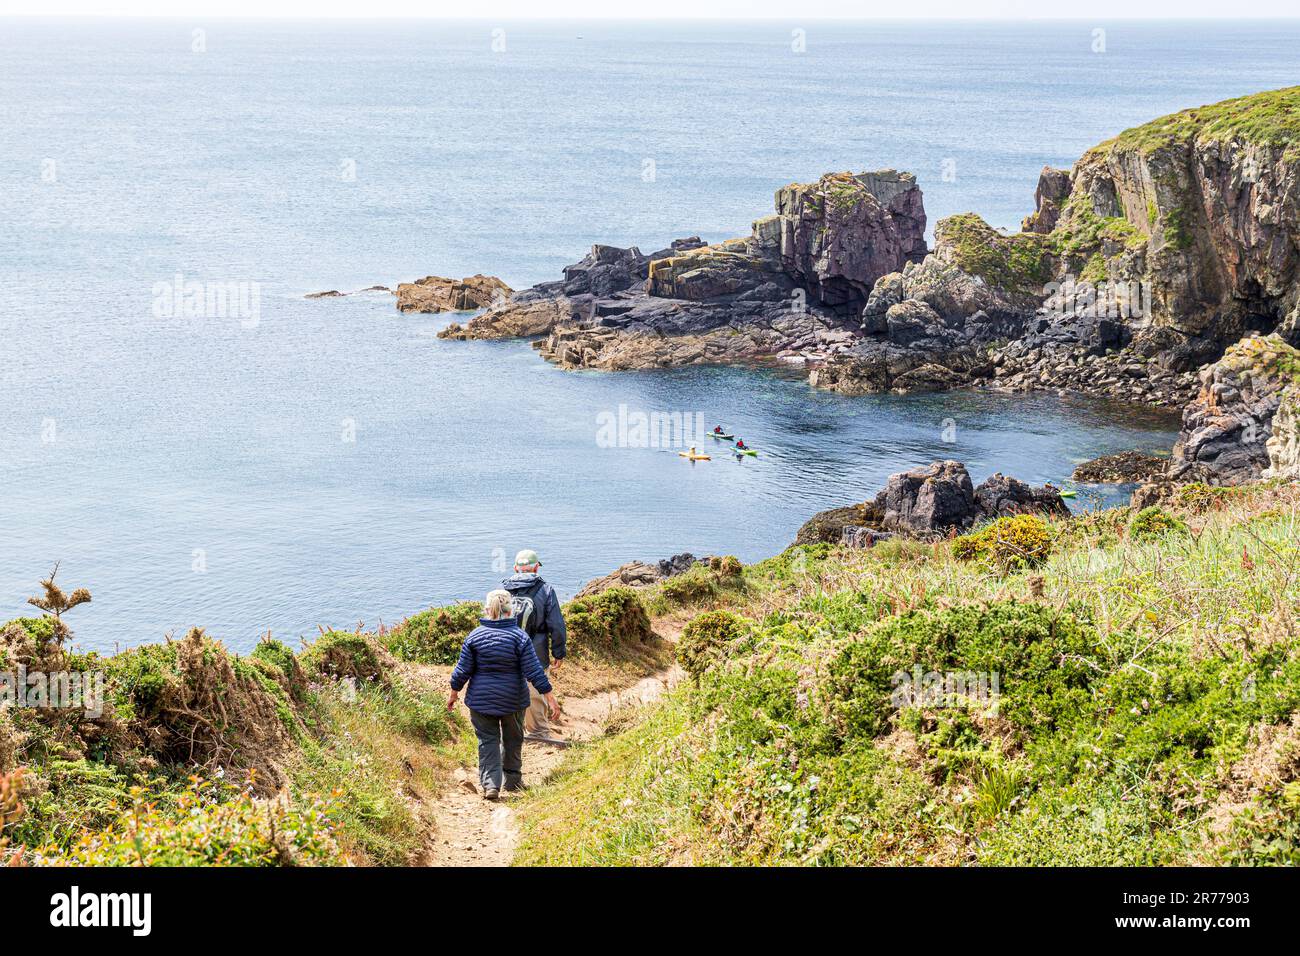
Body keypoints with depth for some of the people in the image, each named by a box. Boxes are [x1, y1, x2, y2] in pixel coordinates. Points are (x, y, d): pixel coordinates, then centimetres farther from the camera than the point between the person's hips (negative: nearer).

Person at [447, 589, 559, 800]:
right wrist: (550, 698, -6)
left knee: (488, 741, 6)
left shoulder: (475, 636, -7)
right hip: (513, 700, 0)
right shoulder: (519, 636, -11)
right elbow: (534, 672, -12)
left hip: (481, 700, 0)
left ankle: (490, 784, -8)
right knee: (513, 739, 19)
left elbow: (462, 670, -2)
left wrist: (454, 693, 13)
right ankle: (512, 780, 29)